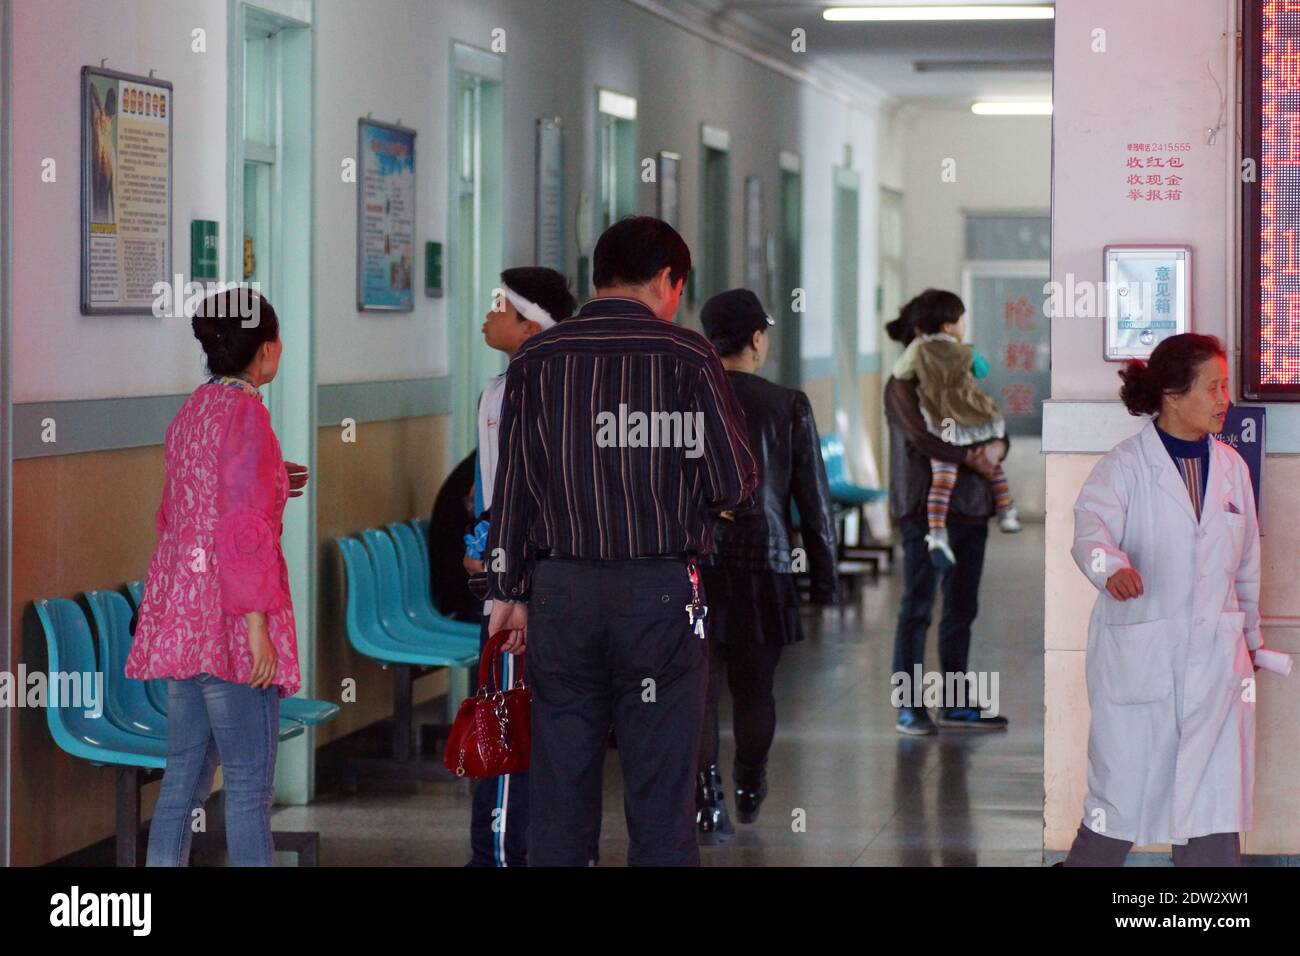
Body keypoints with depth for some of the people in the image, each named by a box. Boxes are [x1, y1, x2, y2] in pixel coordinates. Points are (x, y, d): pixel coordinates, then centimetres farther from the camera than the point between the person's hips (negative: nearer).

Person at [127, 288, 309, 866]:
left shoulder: (193, 410, 12)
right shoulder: (245, 413, -13)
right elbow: (244, 532, -19)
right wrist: (258, 626, -19)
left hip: (178, 607, 8)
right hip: (227, 617, -8)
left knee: (186, 772, 11)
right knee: (250, 780, -3)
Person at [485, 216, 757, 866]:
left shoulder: (534, 361, 6)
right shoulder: (687, 356, -4)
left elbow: (511, 488, 7)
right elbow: (734, 483, -5)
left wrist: (508, 592, 13)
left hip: (561, 593, 3)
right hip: (660, 593, -3)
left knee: (559, 789, 8)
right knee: (661, 788, 1)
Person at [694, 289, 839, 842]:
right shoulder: (788, 407, -2)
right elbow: (814, 501, 0)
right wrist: (824, 582, 7)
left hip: (694, 566, 0)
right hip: (764, 568, 1)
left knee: (699, 691, 1)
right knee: (754, 688, 17)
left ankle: (707, 804, -10)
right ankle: (749, 792, 33)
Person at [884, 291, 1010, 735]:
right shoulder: (903, 385, -3)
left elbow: (992, 429, 10)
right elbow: (921, 437, -17)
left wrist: (996, 448, -12)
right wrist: (972, 459, -18)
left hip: (969, 510, 7)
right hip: (926, 510, -7)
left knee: (961, 610, 10)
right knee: (918, 609, -4)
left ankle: (956, 704, 16)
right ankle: (909, 708, -1)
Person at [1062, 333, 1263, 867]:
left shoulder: (1231, 467, 8)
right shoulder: (1125, 466, -7)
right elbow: (1092, 527, -25)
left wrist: (1251, 635, 26)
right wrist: (1112, 568, -46)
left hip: (1215, 659, 4)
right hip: (1139, 656, -4)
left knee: (1215, 806, 2)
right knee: (1124, 789, 3)